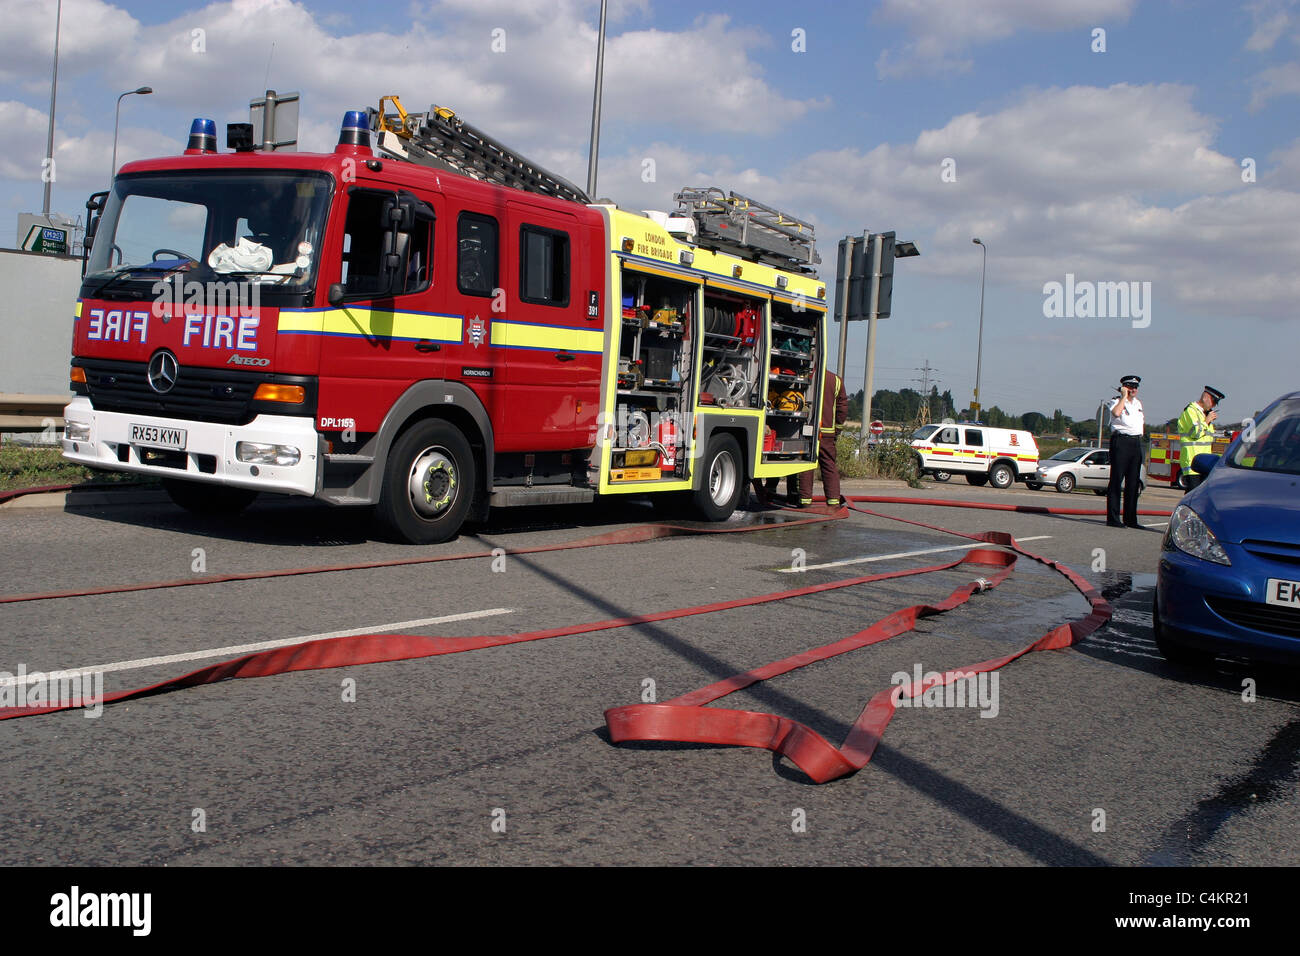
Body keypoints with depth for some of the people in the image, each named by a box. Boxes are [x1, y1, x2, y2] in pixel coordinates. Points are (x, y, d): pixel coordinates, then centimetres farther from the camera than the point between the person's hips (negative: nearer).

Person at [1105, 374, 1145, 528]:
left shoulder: (1138, 403, 20)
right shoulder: (1117, 402, -2)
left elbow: (1143, 422, 30)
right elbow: (1116, 412, -24)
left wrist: (1140, 435, 14)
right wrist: (1124, 396, -14)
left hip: (1136, 443, 7)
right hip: (1121, 441, -7)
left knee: (1133, 482, 8)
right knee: (1116, 480, -7)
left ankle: (1130, 519, 13)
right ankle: (1113, 518, -7)